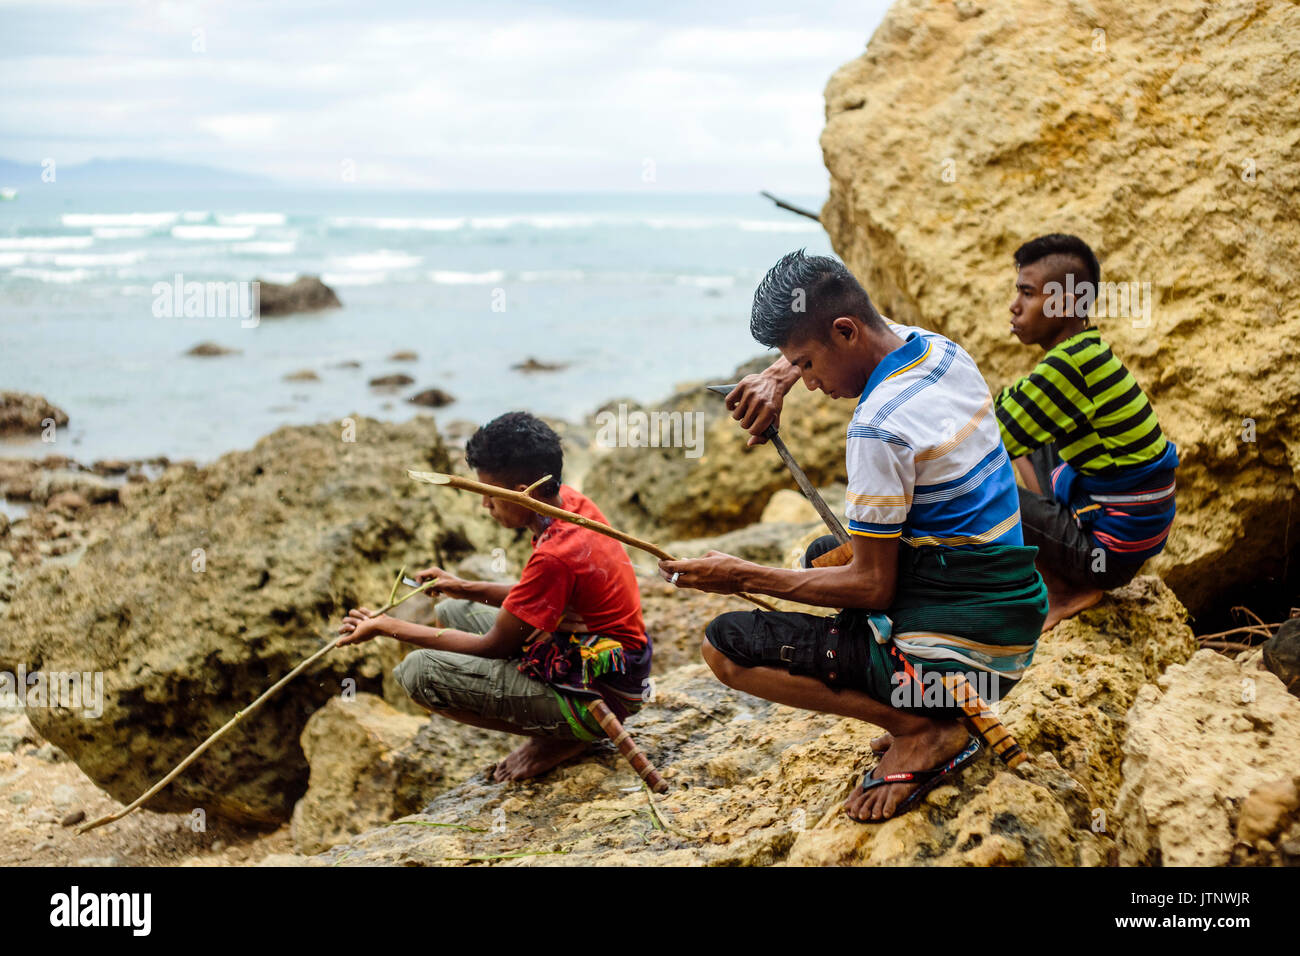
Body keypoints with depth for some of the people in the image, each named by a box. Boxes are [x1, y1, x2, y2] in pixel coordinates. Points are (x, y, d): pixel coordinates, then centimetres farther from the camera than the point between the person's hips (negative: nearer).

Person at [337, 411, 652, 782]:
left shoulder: (554, 556, -28)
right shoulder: (570, 501, -1)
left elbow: (494, 647, -18)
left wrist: (386, 626, -12)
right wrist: (467, 589, 4)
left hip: (595, 699, -10)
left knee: (418, 671, -17)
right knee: (452, 611, 18)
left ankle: (559, 739, -4)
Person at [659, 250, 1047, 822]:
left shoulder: (879, 429, -22)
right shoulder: (938, 348, 4)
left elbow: (872, 586, -17)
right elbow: (817, 324, 24)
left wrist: (744, 577, -10)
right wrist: (778, 377, 6)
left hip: (962, 653, -9)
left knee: (724, 646, -8)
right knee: (823, 555, 32)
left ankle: (921, 727, -9)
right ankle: (936, 709, 14)